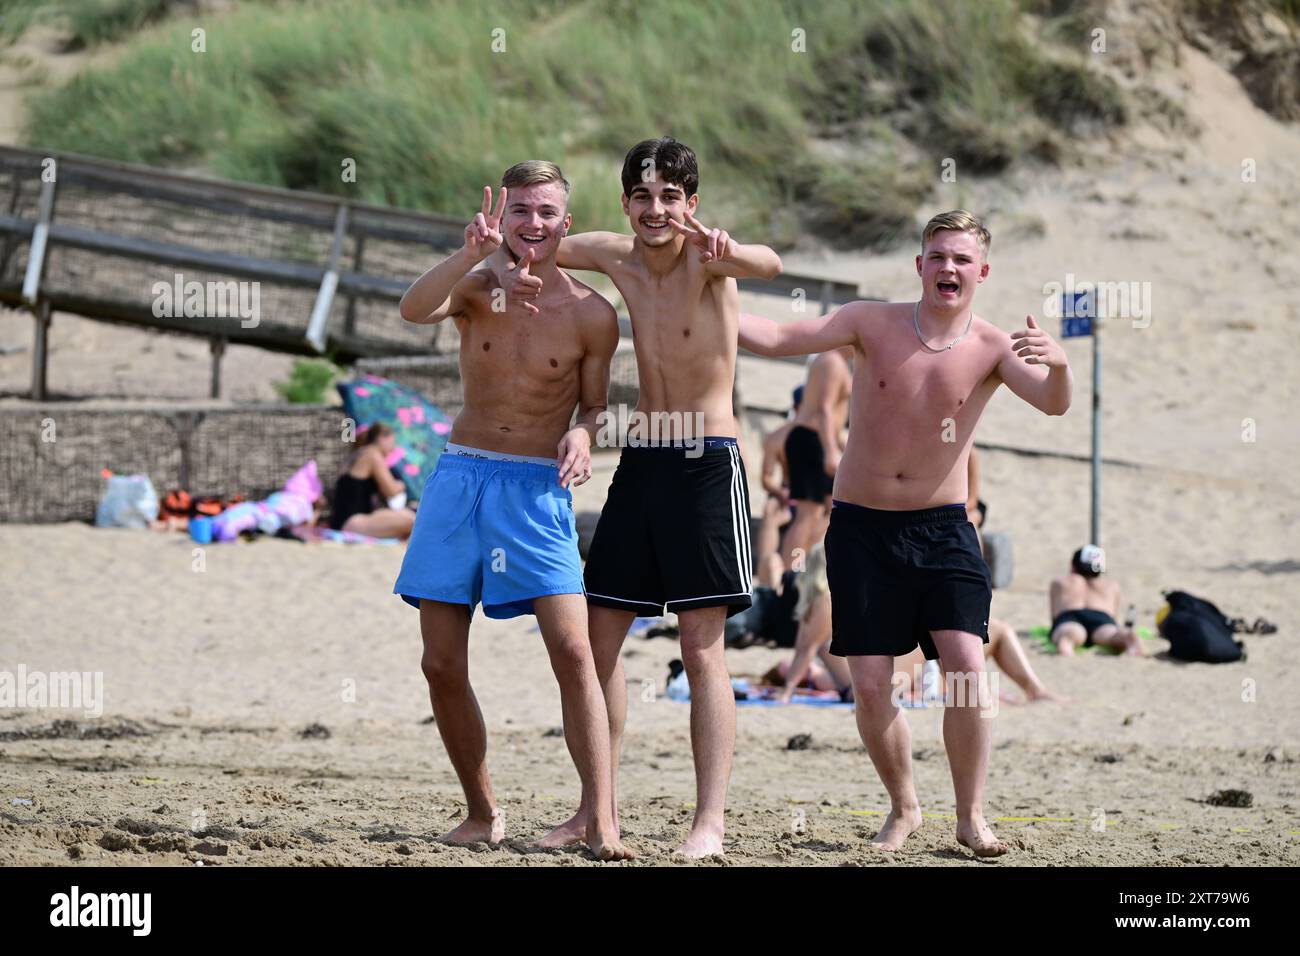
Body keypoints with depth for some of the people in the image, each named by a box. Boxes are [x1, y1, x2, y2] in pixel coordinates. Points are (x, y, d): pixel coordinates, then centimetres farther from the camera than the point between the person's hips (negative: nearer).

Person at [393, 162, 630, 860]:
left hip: (536, 489, -2)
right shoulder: (477, 287, 1)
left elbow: (594, 404, 9)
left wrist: (581, 435, -14)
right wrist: (473, 252, -34)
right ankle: (482, 813, 19)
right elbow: (413, 309, -20)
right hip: (460, 478, 2)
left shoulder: (591, 315, -1)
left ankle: (600, 822, -15)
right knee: (441, 662, 3)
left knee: (573, 652, -16)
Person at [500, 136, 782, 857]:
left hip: (706, 466, -6)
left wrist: (725, 253, -58)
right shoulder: (616, 257, 4)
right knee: (597, 636, 7)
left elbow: (770, 265, -35)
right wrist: (513, 274, -7)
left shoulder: (707, 257, -13)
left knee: (703, 648, -7)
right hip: (640, 464, 6)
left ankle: (710, 822, -7)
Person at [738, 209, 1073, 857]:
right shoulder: (873, 324, -4)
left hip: (942, 529, -1)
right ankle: (903, 809, 22)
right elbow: (776, 339, -8)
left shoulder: (993, 349, -7)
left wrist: (1057, 365, -45)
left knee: (966, 668, -14)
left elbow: (1053, 404, -22)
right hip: (862, 528, 1)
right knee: (870, 687, 0)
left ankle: (971, 816, 0)